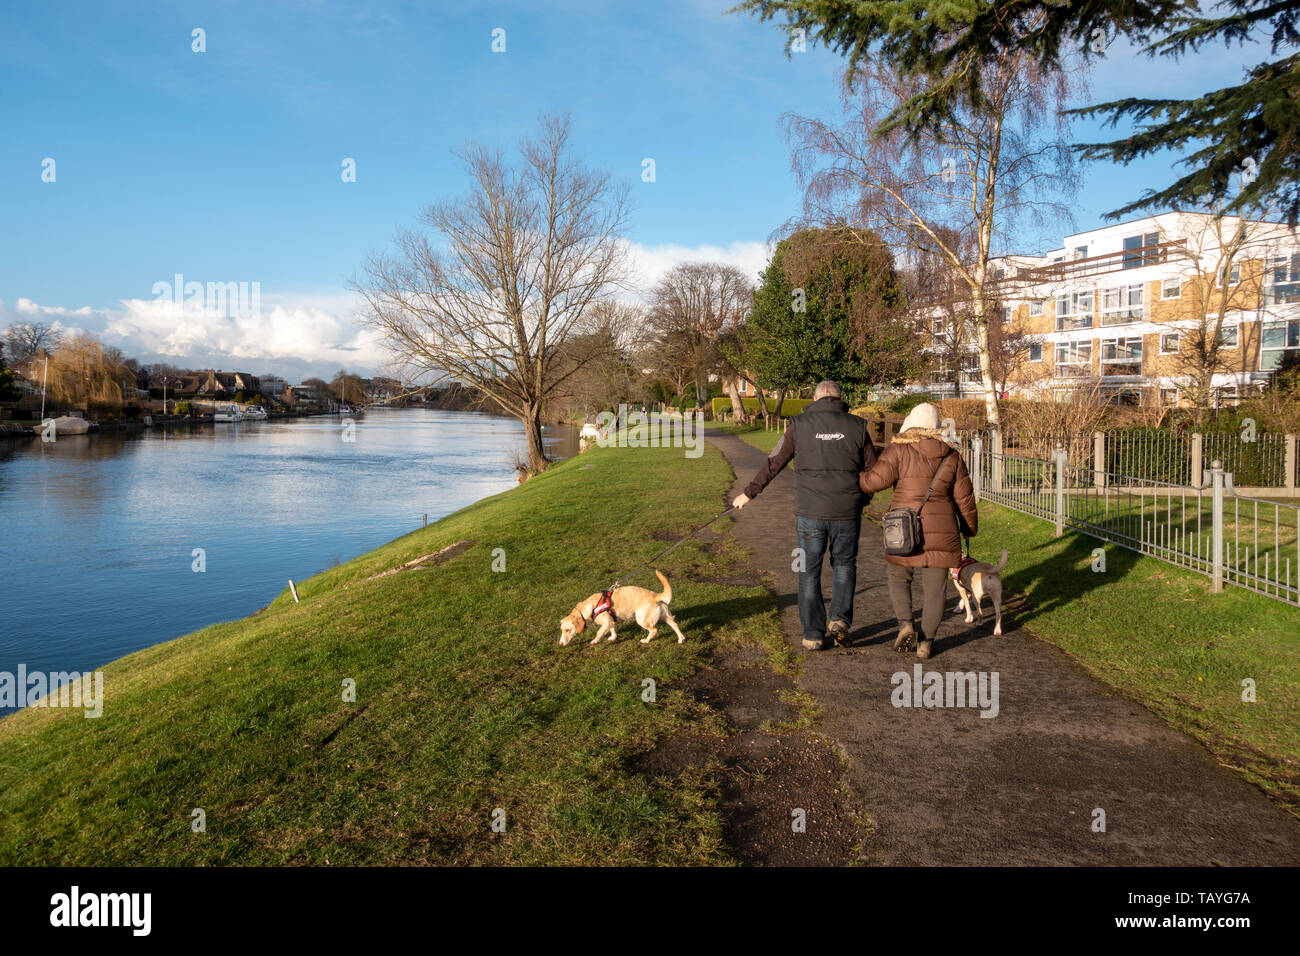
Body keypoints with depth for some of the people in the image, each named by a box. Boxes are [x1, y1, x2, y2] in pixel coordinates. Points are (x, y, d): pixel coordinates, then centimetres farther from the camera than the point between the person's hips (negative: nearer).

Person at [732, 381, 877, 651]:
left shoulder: (800, 424, -1)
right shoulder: (856, 426, 1)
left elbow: (774, 462, 2)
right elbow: (872, 469, 5)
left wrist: (749, 492, 11)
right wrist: (861, 500, 22)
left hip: (810, 512, -1)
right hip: (846, 512, 1)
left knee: (809, 571, 10)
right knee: (844, 565, 20)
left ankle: (813, 635, 12)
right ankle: (840, 618, 5)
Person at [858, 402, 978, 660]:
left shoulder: (899, 450, -7)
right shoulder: (951, 457, 4)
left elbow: (876, 479, -17)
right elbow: (964, 498, 8)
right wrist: (970, 529, 21)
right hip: (941, 533, 2)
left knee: (899, 578, 18)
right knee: (934, 587, 9)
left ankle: (905, 622, 0)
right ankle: (926, 642, 10)